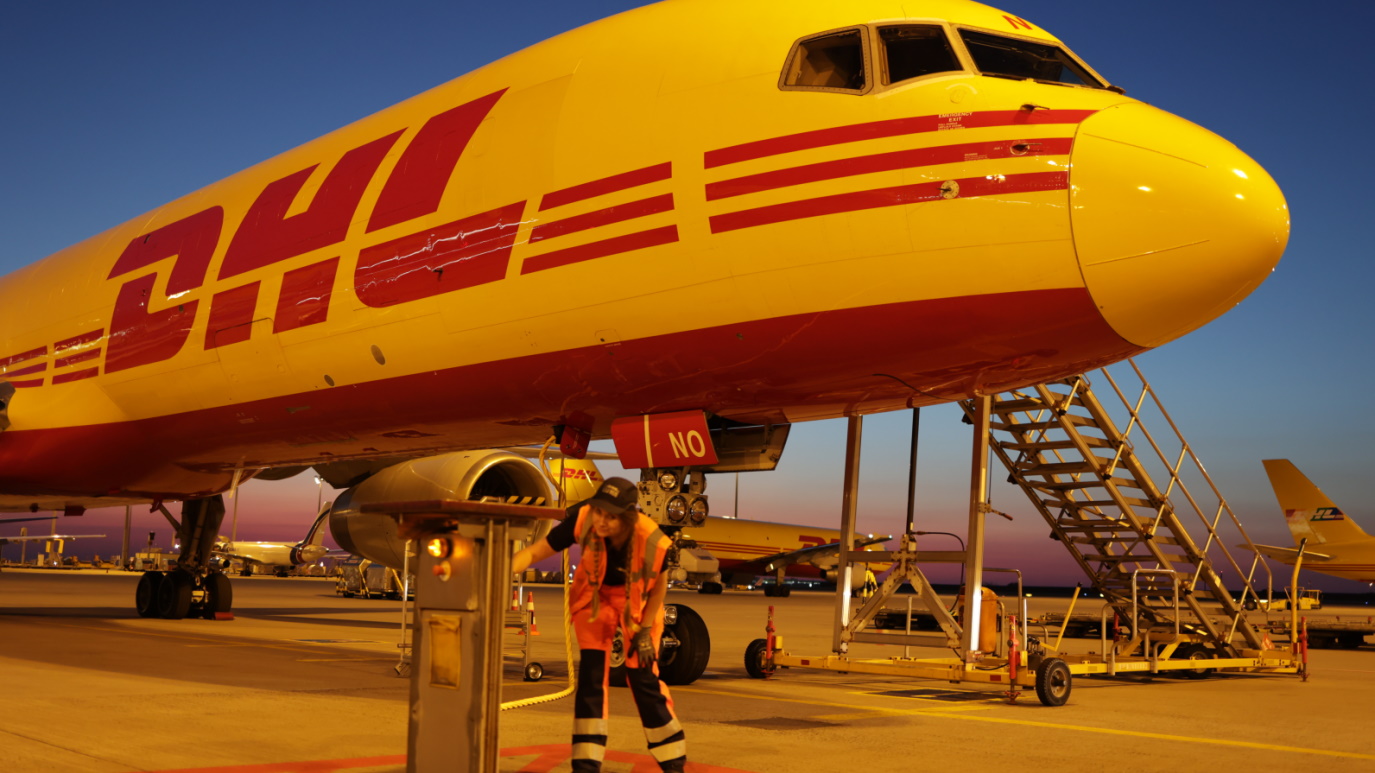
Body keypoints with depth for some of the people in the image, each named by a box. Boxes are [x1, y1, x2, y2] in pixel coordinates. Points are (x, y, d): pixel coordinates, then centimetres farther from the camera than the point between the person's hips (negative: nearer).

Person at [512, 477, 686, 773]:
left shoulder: (652, 542, -35)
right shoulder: (582, 521, -33)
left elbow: (659, 585, -15)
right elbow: (535, 552, -28)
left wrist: (645, 630, -14)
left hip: (636, 602, -1)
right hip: (596, 596, 2)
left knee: (643, 677, -3)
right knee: (591, 672, -8)